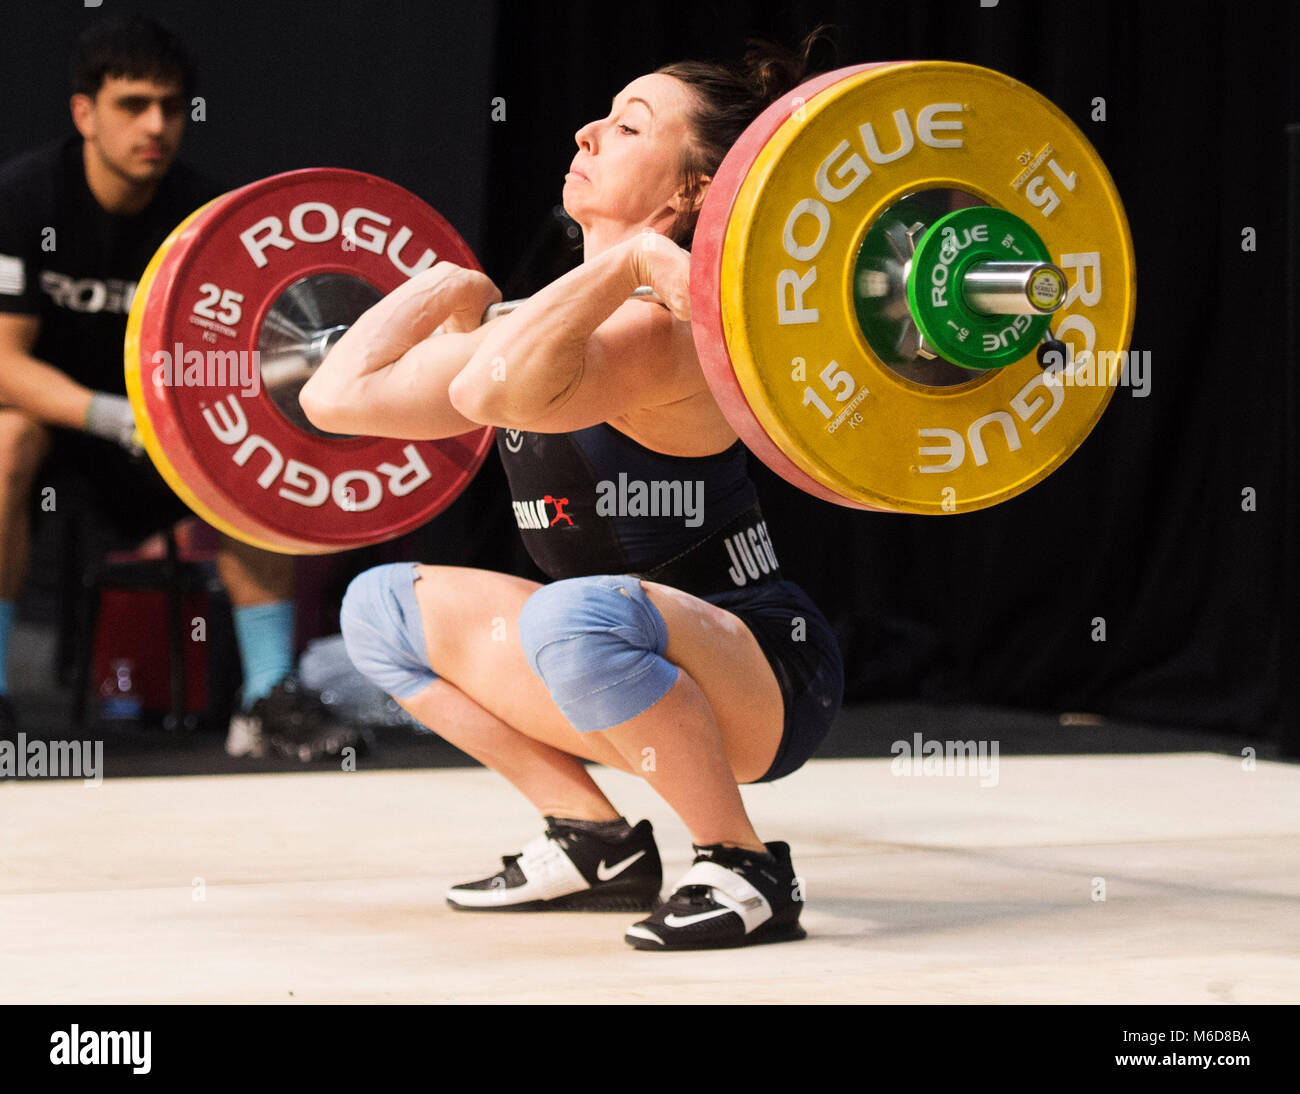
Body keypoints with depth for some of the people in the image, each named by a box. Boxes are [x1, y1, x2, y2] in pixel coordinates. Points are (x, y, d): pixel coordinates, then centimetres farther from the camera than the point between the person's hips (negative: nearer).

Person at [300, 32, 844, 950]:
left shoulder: (664, 327, -21)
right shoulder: (558, 317, 6)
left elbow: (500, 390, -42)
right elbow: (338, 395, 8)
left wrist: (634, 259, -33)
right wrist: (446, 288, 15)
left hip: (770, 679, -9)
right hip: (661, 684, 9)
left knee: (579, 615, -39)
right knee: (382, 608, 13)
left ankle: (748, 873, -19)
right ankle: (596, 844, 13)